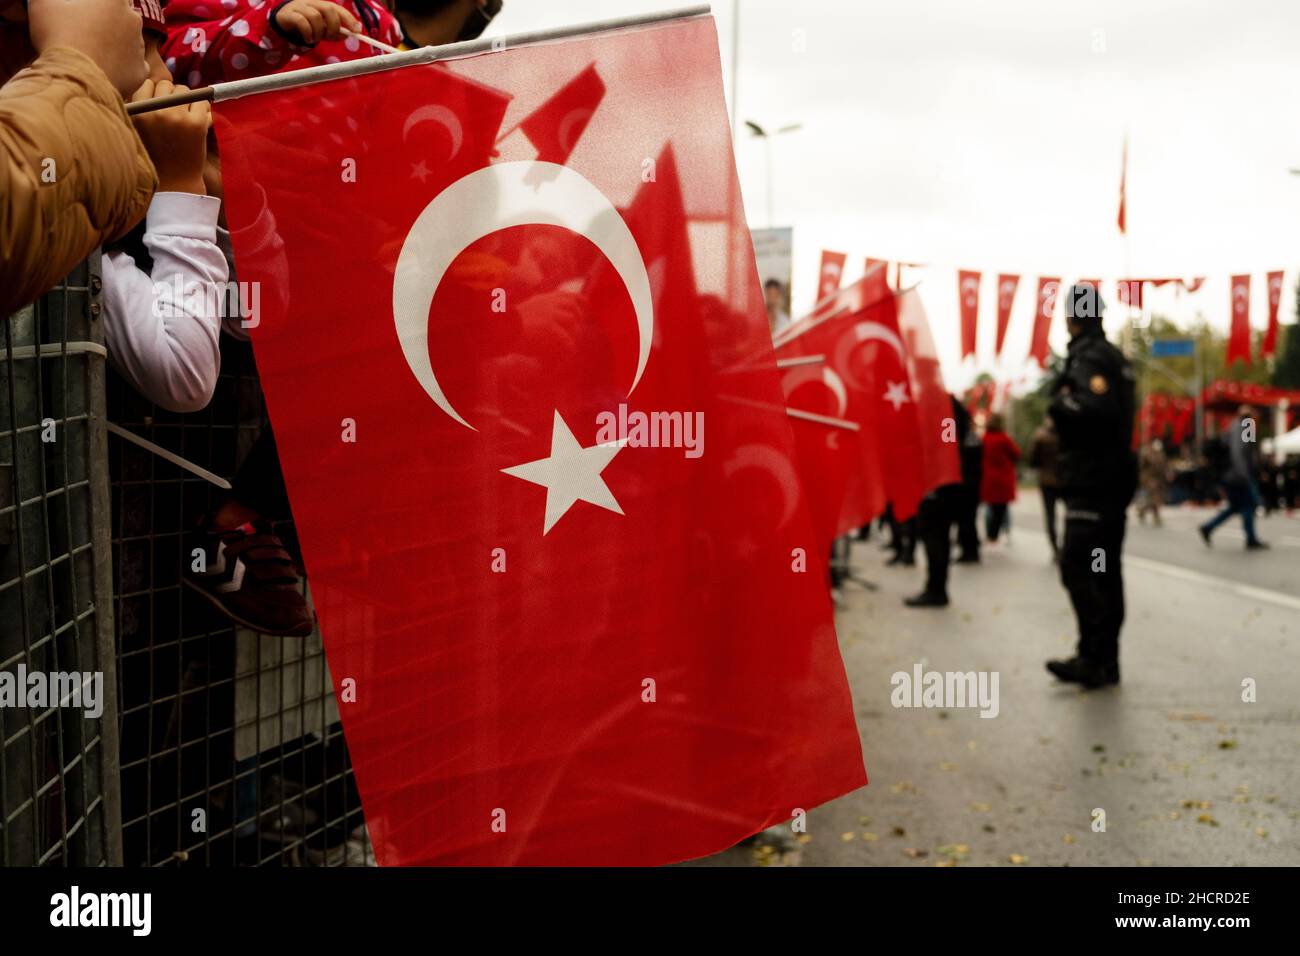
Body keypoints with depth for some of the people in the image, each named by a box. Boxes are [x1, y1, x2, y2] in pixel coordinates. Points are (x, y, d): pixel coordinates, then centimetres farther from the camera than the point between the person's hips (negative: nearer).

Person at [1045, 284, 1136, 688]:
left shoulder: (1090, 357, -11)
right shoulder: (1113, 357, 20)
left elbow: (1096, 408, -26)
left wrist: (1059, 403, -11)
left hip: (1092, 478, -10)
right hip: (1113, 475, 10)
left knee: (1078, 566, -12)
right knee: (1105, 570, 11)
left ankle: (1095, 657, -15)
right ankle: (1106, 659, 15)